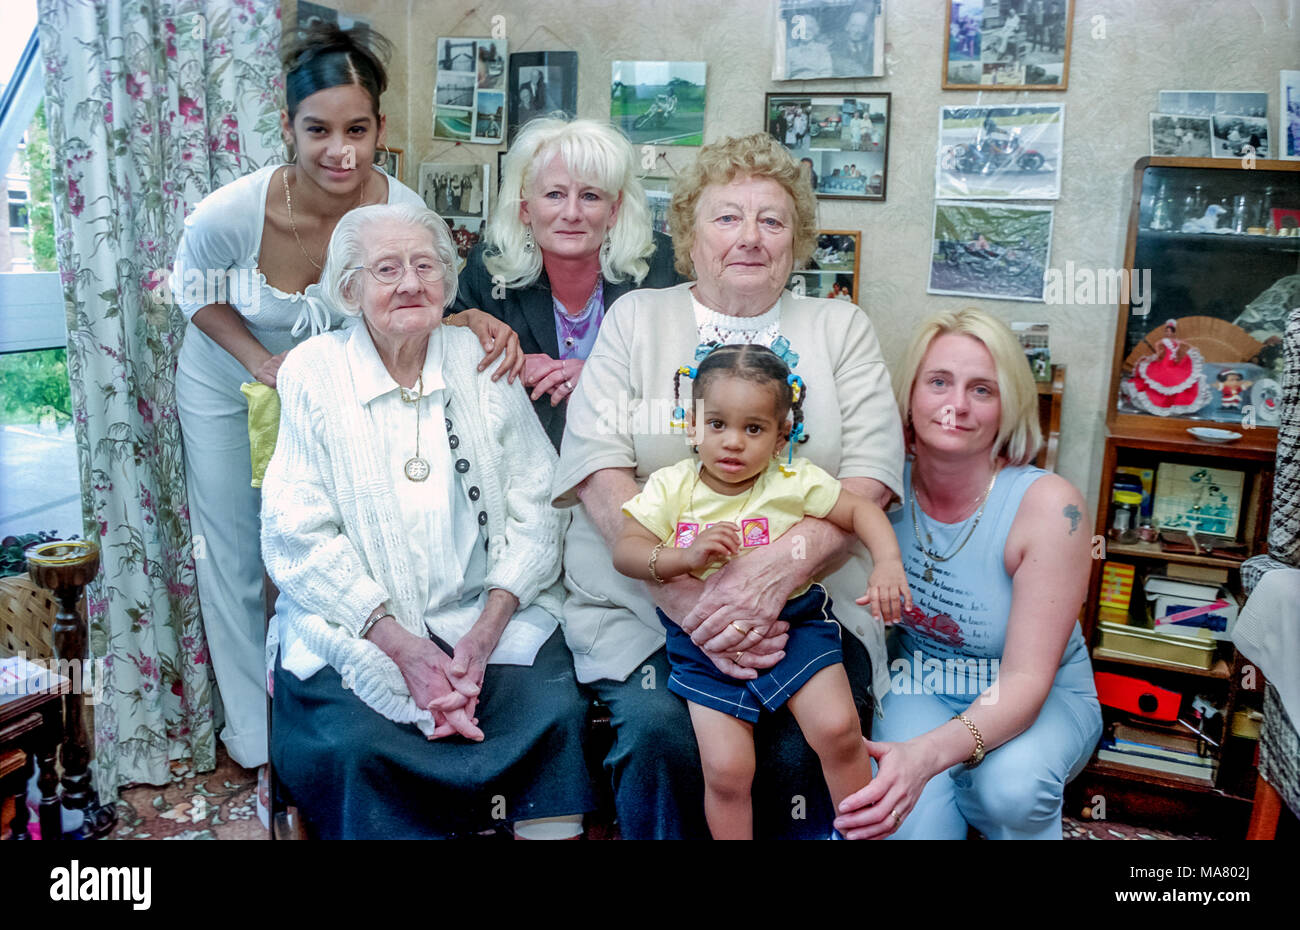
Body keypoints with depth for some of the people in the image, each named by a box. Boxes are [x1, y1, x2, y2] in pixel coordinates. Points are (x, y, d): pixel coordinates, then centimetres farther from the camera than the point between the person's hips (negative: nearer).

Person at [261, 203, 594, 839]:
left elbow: (535, 511, 1)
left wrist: (485, 631, -13)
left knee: (555, 712, -23)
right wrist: (401, 646, -16)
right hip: (353, 621, -1)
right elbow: (297, 536, -6)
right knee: (354, 742, -27)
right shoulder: (312, 372, 1)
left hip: (487, 612, 1)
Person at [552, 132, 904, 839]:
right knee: (660, 728, -27)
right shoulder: (635, 318, 10)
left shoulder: (842, 329, 13)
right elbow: (600, 471, -3)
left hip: (807, 601, 1)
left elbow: (870, 477, -1)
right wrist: (687, 595, -18)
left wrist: (777, 569, -21)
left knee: (803, 746, -25)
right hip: (645, 602, 0)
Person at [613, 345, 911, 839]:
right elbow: (625, 551, -7)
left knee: (838, 729, -13)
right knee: (726, 769, -9)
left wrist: (888, 564, -16)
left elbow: (861, 510, 1)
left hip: (792, 619, 0)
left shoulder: (794, 481, -5)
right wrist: (686, 556, -24)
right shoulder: (671, 487, -3)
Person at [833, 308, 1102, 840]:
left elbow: (1026, 680, -27)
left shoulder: (1049, 506, -25)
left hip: (1044, 697, -1)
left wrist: (927, 754, -46)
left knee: (1013, 782, -33)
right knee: (910, 814, -25)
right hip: (921, 683, 1)